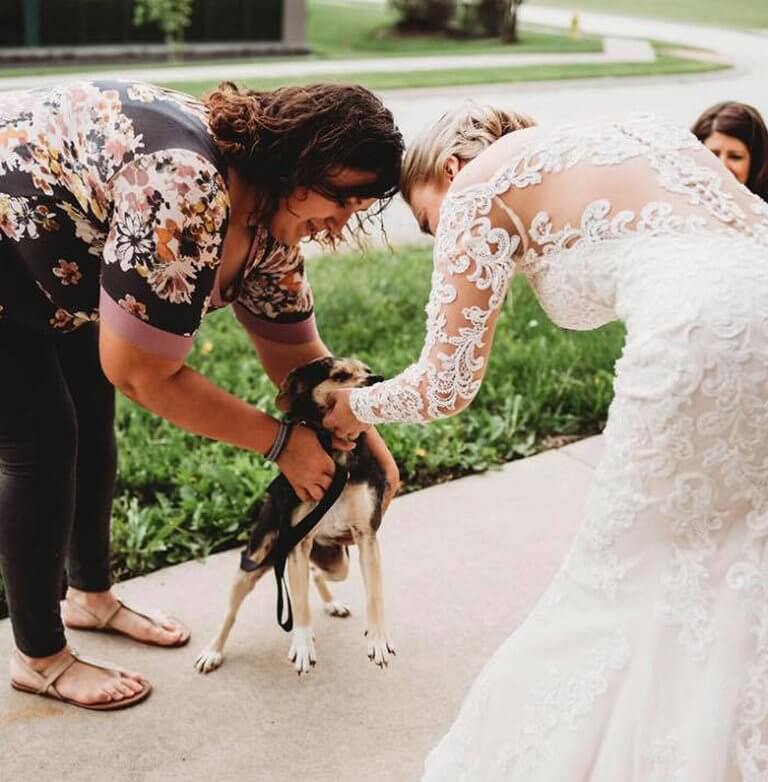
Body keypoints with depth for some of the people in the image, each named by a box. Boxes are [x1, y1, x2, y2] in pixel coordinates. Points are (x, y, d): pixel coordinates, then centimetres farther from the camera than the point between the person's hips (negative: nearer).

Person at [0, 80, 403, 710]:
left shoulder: (270, 214, -8)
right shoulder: (185, 189, -37)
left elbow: (294, 350, 4)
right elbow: (141, 374, -29)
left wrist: (364, 436, -6)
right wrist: (280, 441, -21)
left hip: (54, 268, 9)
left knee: (93, 416, 13)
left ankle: (91, 595, 34)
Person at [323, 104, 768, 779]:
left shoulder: (479, 183, 11)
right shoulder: (625, 133, 31)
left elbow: (445, 387, 10)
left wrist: (357, 407, 29)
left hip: (706, 328, -7)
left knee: (627, 579, 9)